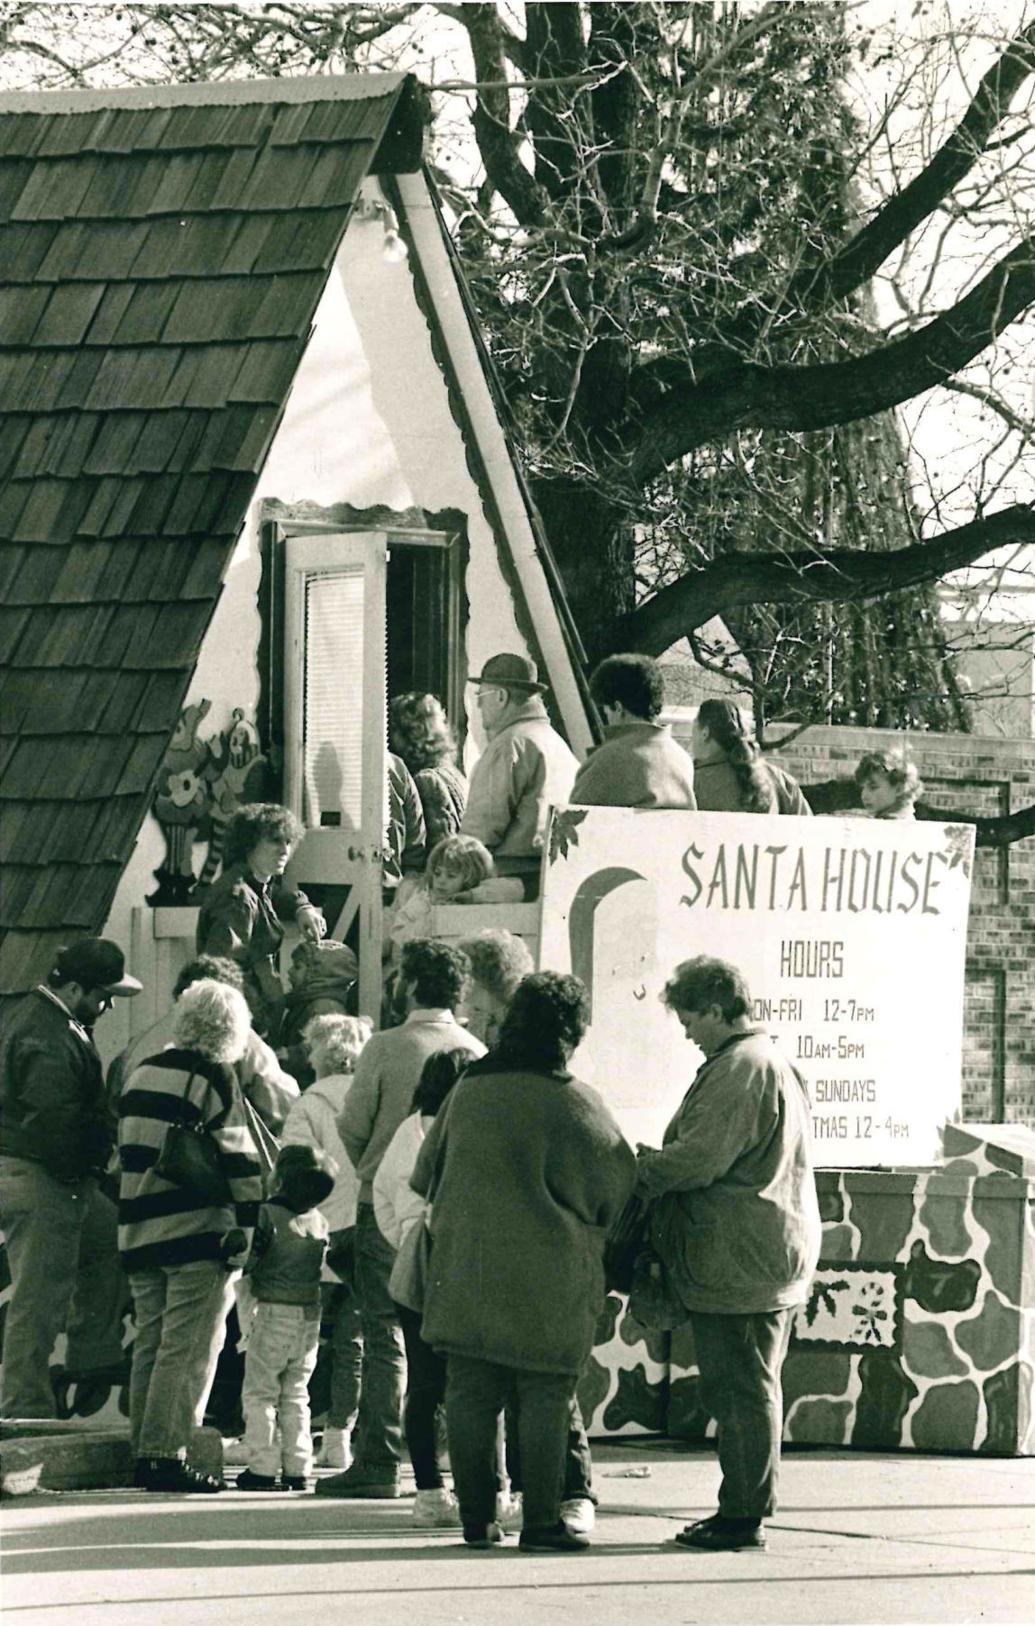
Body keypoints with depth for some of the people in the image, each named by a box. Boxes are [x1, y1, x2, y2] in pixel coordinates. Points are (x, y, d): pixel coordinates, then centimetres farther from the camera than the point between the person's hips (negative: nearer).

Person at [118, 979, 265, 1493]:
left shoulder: (140, 1075, 14)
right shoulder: (215, 1079, -8)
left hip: (139, 1233, 7)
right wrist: (249, 1224, -9)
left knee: (151, 1342, 13)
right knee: (188, 1348, -5)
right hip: (197, 1234, -7)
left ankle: (143, 1453, 14)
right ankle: (167, 1454, -8)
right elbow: (240, 1160, -12)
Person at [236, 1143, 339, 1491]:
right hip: (310, 1314, 6)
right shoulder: (320, 1223, 5)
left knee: (260, 1392, 1)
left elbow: (250, 1260, -13)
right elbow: (323, 1266, 12)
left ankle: (263, 1467, -3)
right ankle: (297, 1468, 11)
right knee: (295, 1395, 14)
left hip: (273, 1310, -6)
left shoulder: (269, 1215, -13)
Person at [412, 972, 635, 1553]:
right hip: (546, 1276, -5)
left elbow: (428, 1173, 17)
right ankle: (542, 1520, 1)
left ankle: (477, 1517, 9)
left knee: (471, 1395, 8)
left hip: (466, 1266, 5)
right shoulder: (574, 1103, -10)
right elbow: (618, 1184, -1)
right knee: (546, 1398, 2)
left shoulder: (470, 1089, 5)